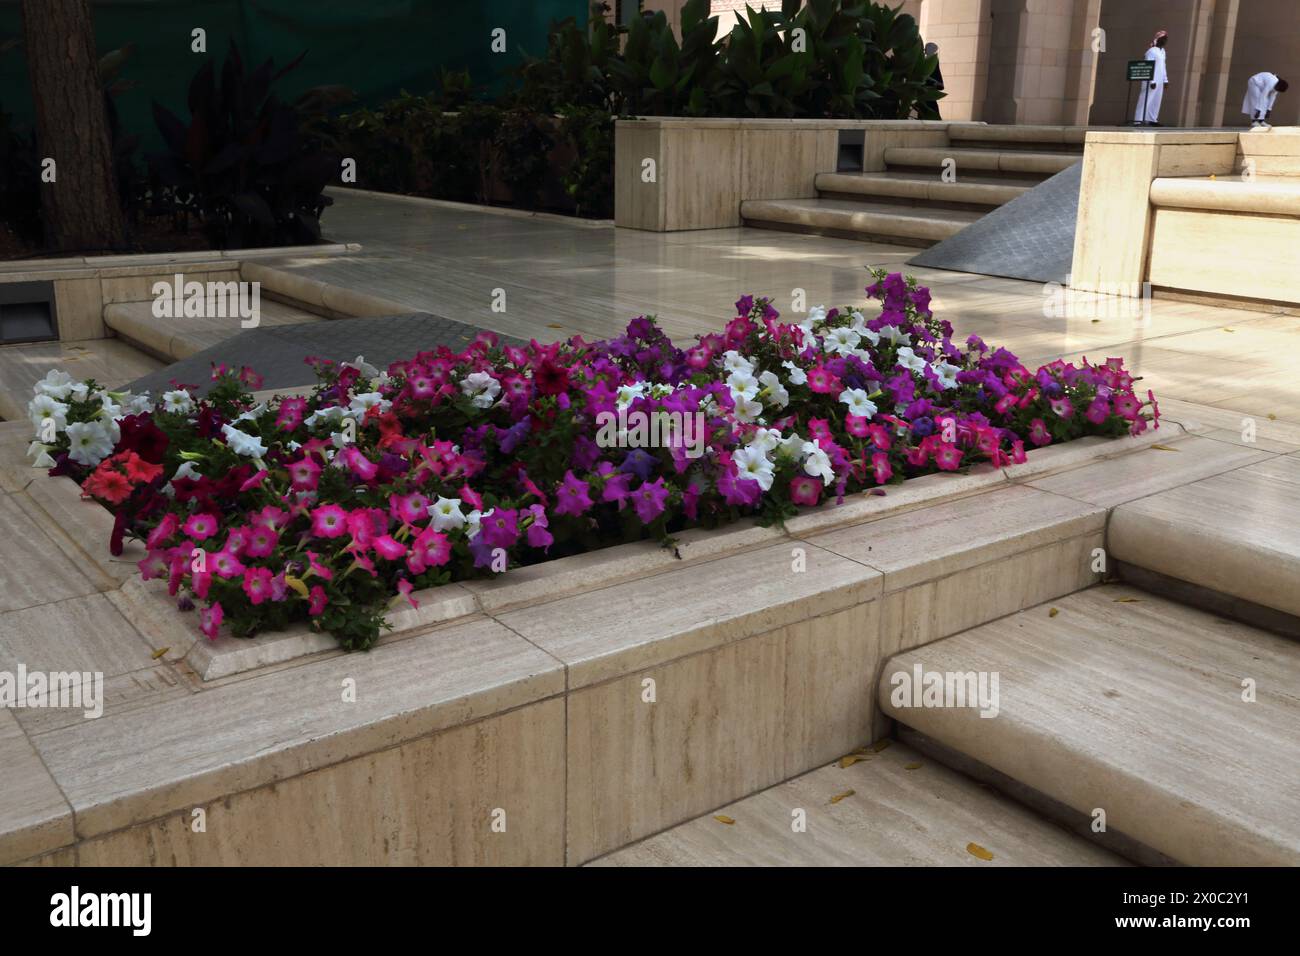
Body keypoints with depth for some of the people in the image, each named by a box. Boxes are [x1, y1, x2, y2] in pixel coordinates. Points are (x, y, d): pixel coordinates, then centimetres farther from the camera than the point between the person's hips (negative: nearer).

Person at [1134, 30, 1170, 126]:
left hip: (1160, 81, 8)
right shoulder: (1152, 51, -11)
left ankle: (1152, 119, 13)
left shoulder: (1162, 51, 16)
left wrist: (1165, 80, 16)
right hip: (1152, 80, -8)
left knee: (1156, 100, 8)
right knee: (1146, 100, -8)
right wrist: (1152, 81, -21)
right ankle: (1138, 120, -8)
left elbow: (1163, 67, 20)